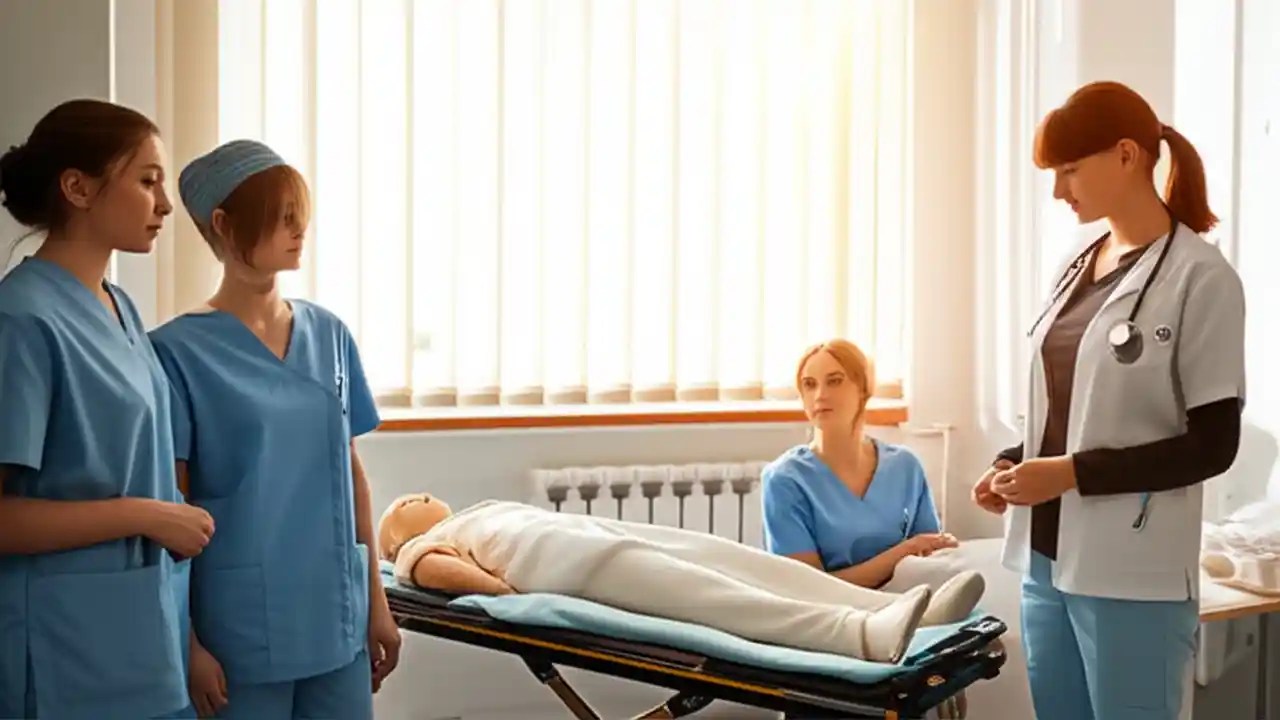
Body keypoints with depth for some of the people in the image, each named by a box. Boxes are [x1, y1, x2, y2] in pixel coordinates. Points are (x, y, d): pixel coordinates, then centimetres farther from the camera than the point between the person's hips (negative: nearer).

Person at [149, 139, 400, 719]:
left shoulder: (329, 334, 6)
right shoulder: (180, 350, -8)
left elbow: (351, 470, 10)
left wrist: (377, 601, 11)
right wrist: (185, 642, -8)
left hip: (338, 618, 4)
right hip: (241, 629, -4)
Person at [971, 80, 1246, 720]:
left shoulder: (1200, 277, -10)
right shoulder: (1079, 268, 10)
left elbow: (1211, 445, -13)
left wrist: (1073, 473, -18)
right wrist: (1014, 463, 1)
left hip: (1134, 578, -6)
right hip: (1048, 560, 7)